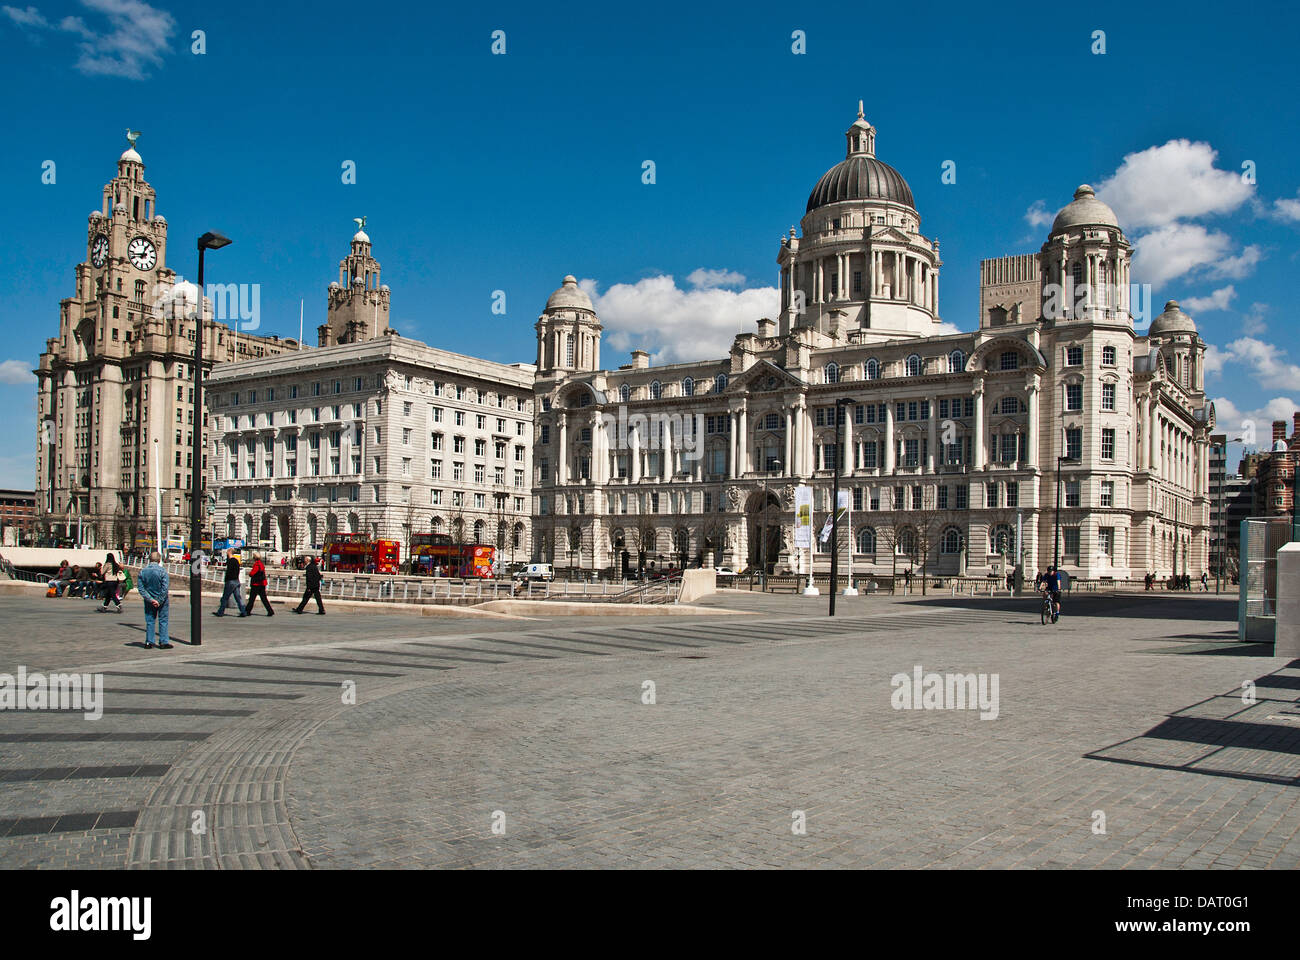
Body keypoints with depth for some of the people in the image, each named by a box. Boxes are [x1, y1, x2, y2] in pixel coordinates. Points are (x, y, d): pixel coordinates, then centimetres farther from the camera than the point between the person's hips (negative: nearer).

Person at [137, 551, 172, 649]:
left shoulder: (143, 572, -2)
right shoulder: (162, 571, -14)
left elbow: (140, 588, -6)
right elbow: (165, 588, -18)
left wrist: (150, 599, -10)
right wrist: (159, 601, -11)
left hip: (149, 601, 3)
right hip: (161, 600, -3)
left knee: (149, 621, 11)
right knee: (163, 621, 5)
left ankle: (149, 642, 12)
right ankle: (163, 642, 5)